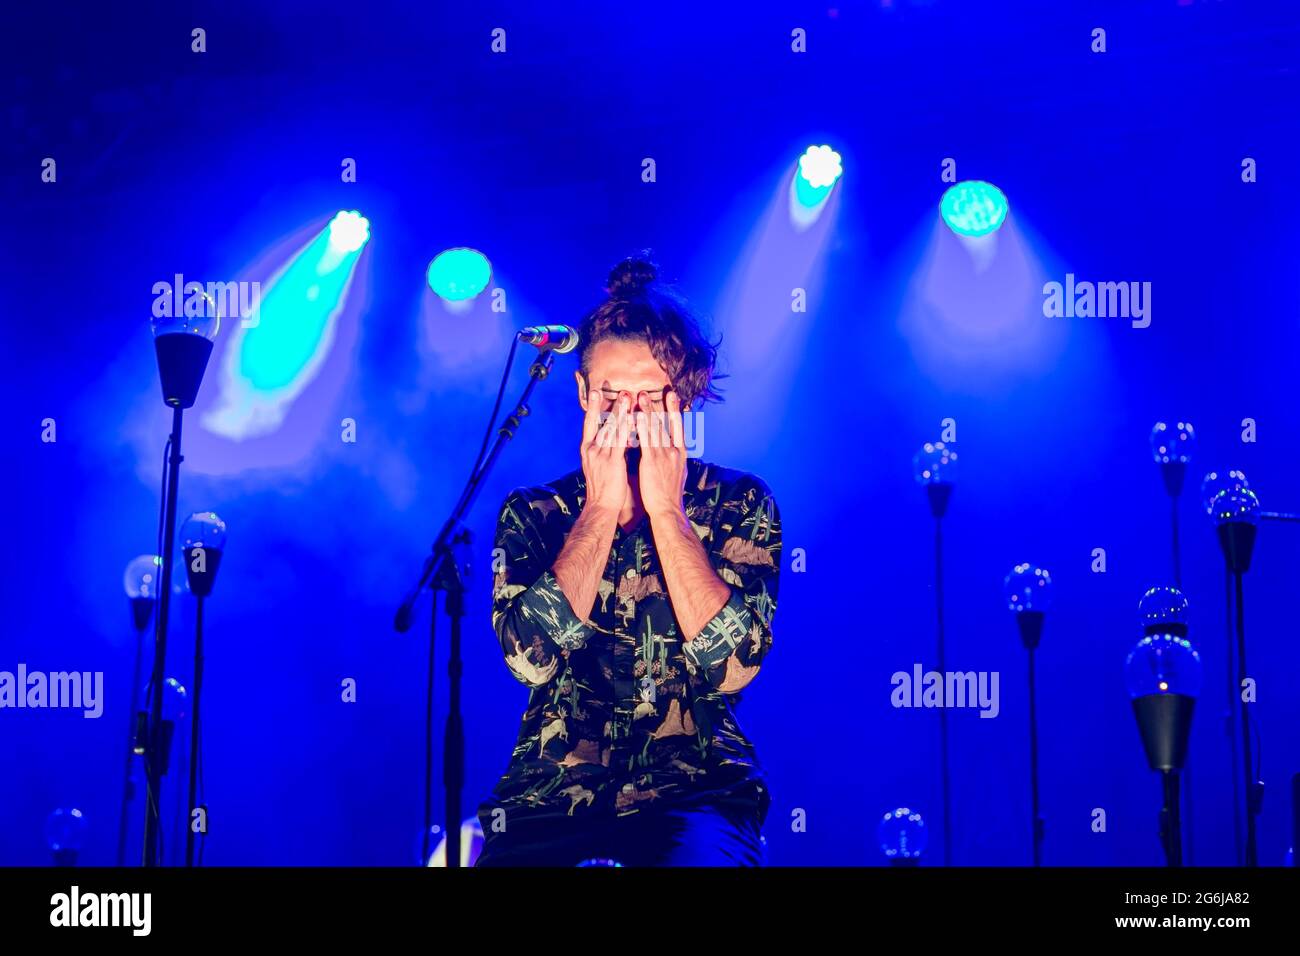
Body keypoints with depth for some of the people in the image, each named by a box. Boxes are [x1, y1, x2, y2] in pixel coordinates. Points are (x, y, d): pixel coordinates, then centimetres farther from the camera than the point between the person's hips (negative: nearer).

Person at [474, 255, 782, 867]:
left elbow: (729, 666, -10)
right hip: (552, 798, 3)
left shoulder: (739, 505, 4)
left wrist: (665, 507, -10)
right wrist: (601, 505, -9)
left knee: (700, 855, -33)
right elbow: (530, 657, -10)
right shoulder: (532, 513, 7)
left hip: (695, 795, -2)